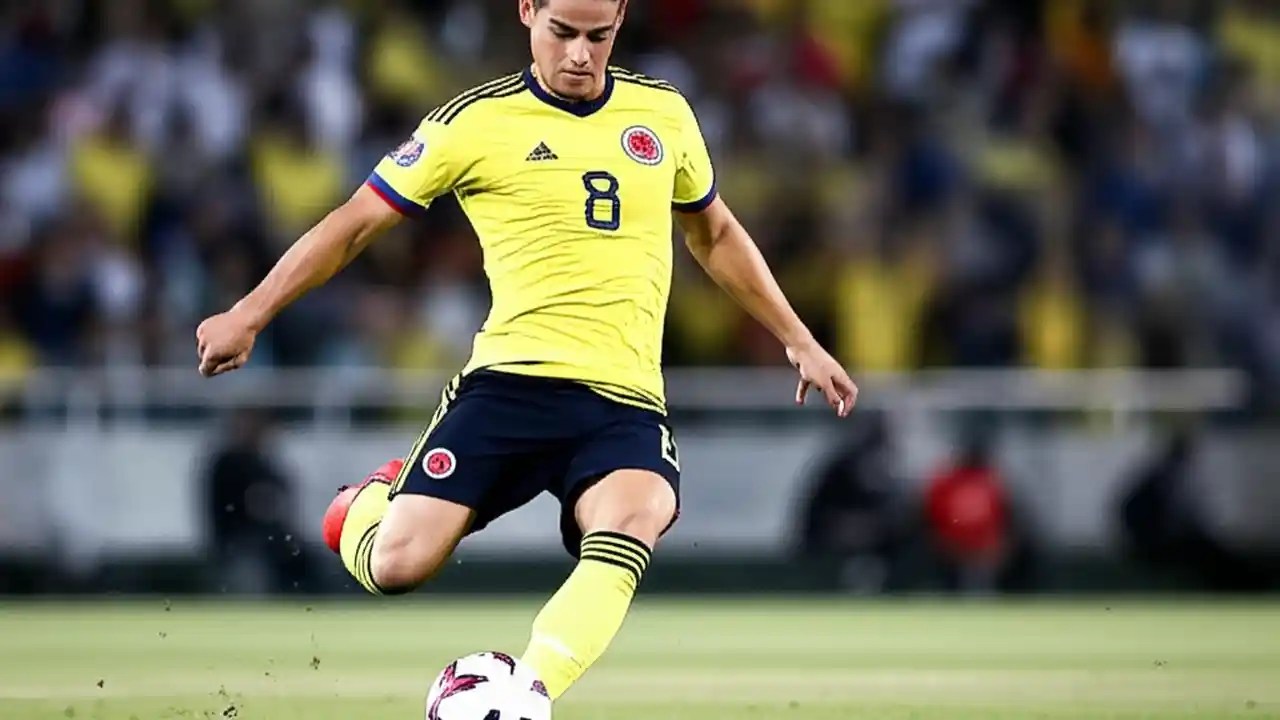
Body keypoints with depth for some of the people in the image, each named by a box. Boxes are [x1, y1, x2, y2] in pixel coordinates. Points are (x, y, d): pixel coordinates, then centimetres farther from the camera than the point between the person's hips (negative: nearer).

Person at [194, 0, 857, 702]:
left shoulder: (664, 112, 13)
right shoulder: (475, 122, 2)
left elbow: (715, 234, 29)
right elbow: (356, 222, 8)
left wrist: (799, 342, 28)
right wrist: (249, 314, 5)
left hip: (626, 400, 1)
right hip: (509, 382, -1)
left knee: (623, 541, -31)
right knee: (396, 566, -13)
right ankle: (373, 502, 23)